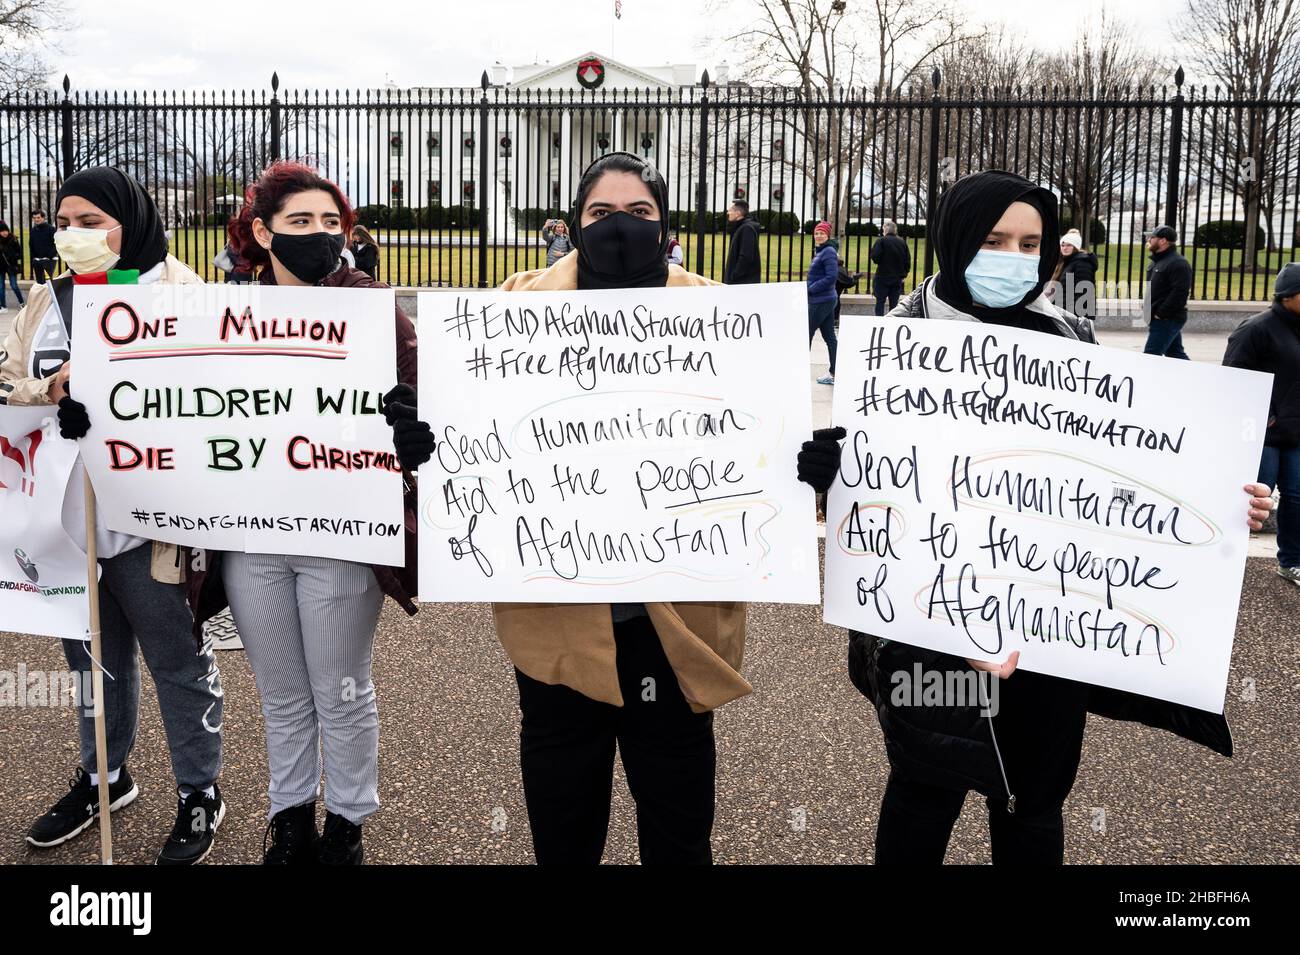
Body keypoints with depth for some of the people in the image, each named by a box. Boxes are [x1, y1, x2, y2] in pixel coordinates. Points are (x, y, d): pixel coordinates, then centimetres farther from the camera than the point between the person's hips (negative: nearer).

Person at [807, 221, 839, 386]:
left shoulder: (828, 252, -14)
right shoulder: (820, 252, 14)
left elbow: (831, 277, -22)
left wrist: (811, 289, -18)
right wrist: (810, 289, 7)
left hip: (821, 302, -10)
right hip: (826, 300, 10)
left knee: (806, 335, -1)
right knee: (829, 337, 9)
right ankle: (835, 374, 11)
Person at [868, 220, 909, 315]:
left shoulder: (881, 241, -9)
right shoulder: (902, 242, 4)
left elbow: (875, 257, -17)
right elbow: (908, 260, 6)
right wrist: (904, 274, 14)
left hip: (883, 277, -4)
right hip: (897, 279, 4)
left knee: (880, 303, 2)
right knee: (894, 303, 8)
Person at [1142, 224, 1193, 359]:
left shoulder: (1178, 263, -15)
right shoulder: (1156, 262, 17)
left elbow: (1179, 293, -23)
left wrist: (1160, 314, -21)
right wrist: (1145, 303, 12)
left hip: (1166, 319, -10)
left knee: (1150, 356, -11)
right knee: (1176, 354, 15)